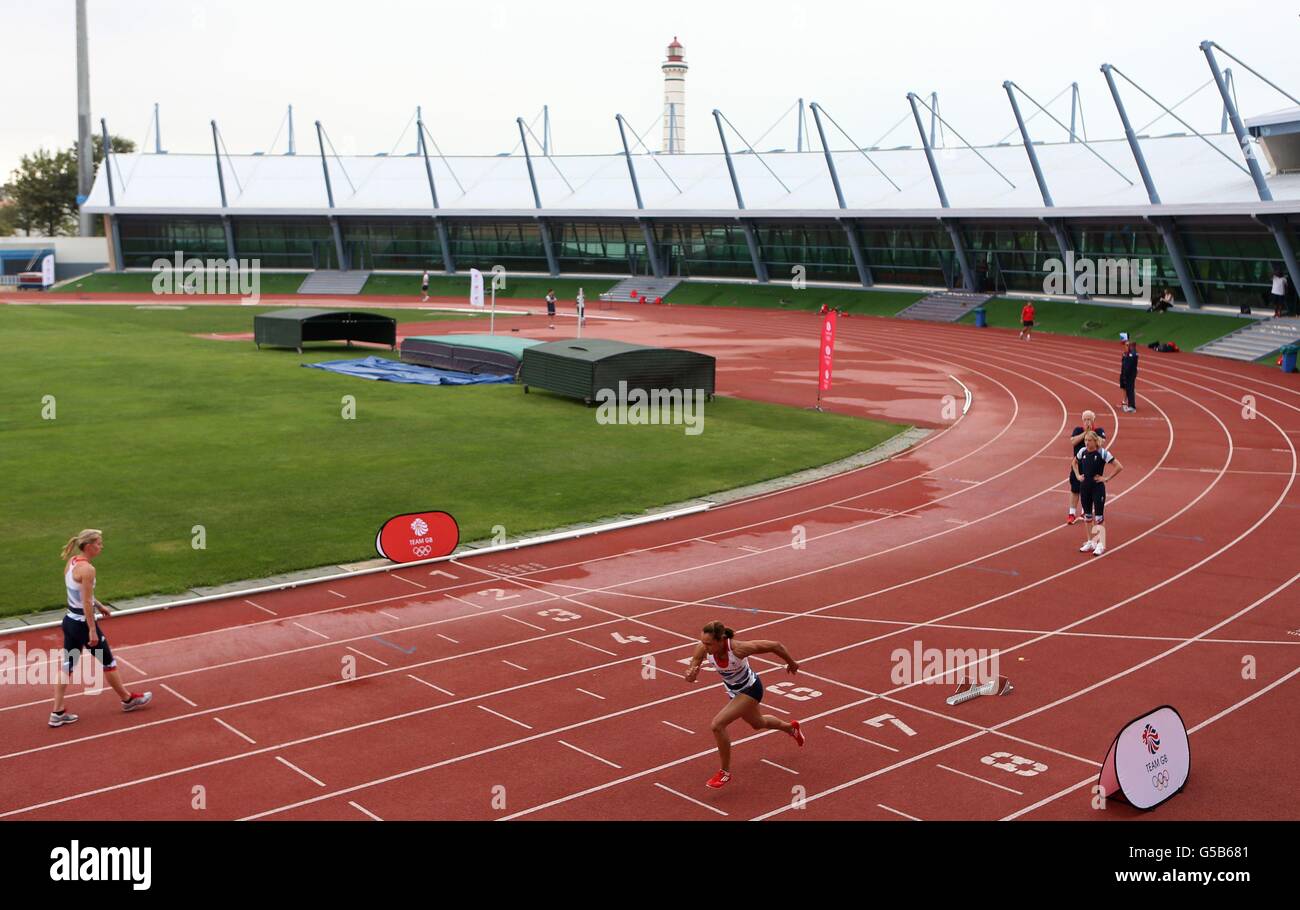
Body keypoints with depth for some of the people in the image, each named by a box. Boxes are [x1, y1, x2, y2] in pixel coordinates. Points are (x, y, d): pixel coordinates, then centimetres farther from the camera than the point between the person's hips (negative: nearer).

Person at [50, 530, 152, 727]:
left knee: (67, 665, 12)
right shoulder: (87, 569, -23)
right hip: (83, 623, -8)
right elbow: (86, 603, -23)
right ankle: (128, 699, 27)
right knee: (108, 662, 10)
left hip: (70, 620, 8)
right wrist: (92, 630, -20)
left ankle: (57, 713, 14)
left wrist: (99, 605, 27)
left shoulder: (71, 562, 5)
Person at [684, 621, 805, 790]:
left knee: (717, 725, -21)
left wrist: (791, 663, -9)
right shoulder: (702, 649, -27)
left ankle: (726, 772, 0)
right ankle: (791, 728, 63)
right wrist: (690, 674, -44)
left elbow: (775, 645, -27)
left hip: (750, 690, -6)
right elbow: (690, 678, -18)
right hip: (733, 690, 6)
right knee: (757, 723, 32)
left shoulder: (739, 649, -39)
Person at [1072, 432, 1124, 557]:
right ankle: (1091, 542, 23)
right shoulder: (1082, 451, 2)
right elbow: (1074, 462, 23)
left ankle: (1101, 544, -3)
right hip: (1084, 487, 6)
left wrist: (1106, 478, -13)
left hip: (1098, 487, -6)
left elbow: (1119, 467, -15)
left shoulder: (1102, 453, -13)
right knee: (1087, 516, 12)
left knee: (1099, 517, -5)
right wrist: (1077, 475, 10)